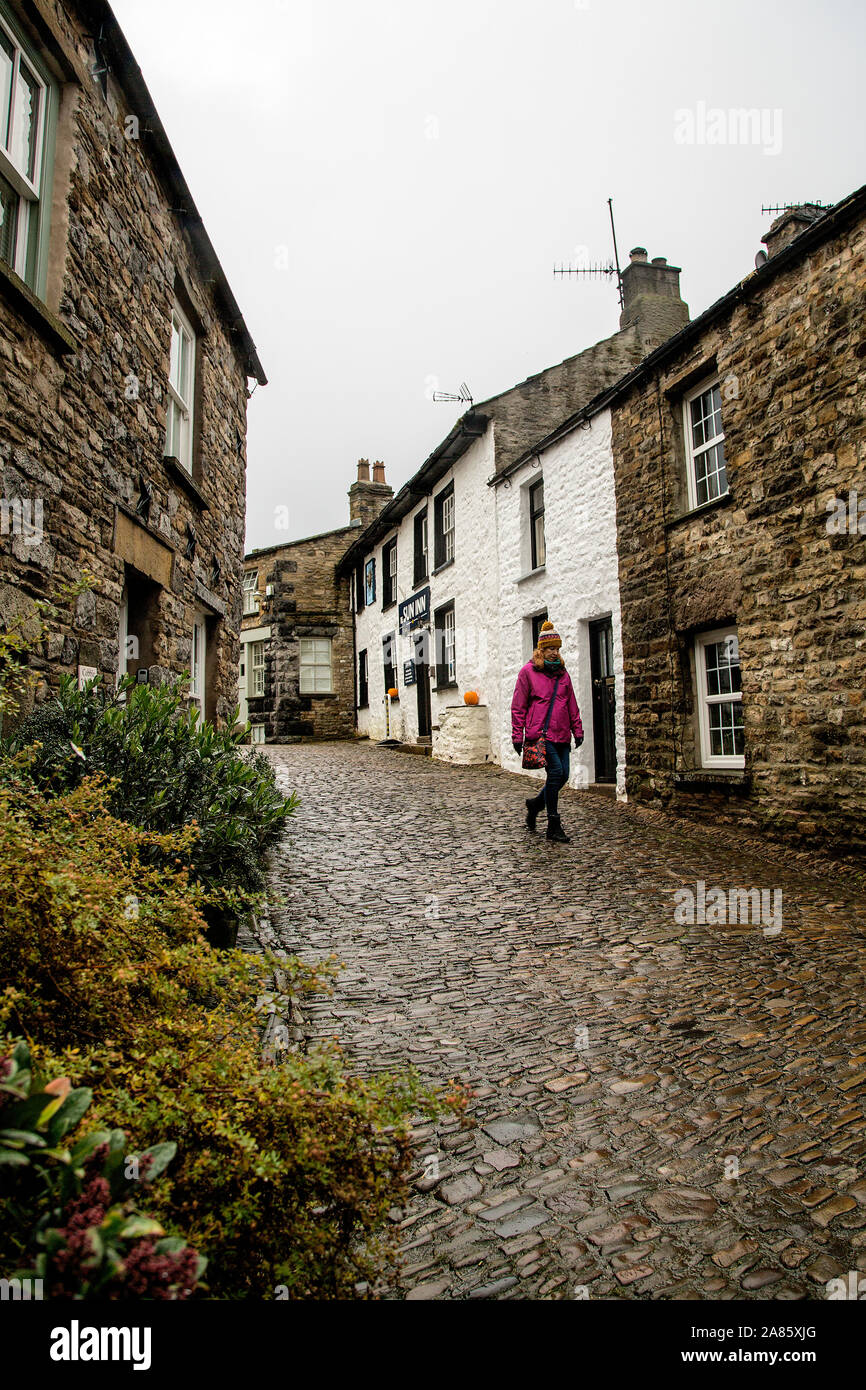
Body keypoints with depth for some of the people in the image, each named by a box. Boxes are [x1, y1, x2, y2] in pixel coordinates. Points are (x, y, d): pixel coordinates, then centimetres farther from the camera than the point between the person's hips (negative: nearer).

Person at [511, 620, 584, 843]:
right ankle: (553, 826, -4)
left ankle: (535, 803, 30)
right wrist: (517, 736, -3)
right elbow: (518, 706, 0)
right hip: (540, 733, -6)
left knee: (563, 775, 2)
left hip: (561, 734, 6)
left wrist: (577, 730, 17)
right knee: (556, 772, -14)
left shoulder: (562, 673, 15)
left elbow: (572, 705, 20)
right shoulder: (528, 672, -1)